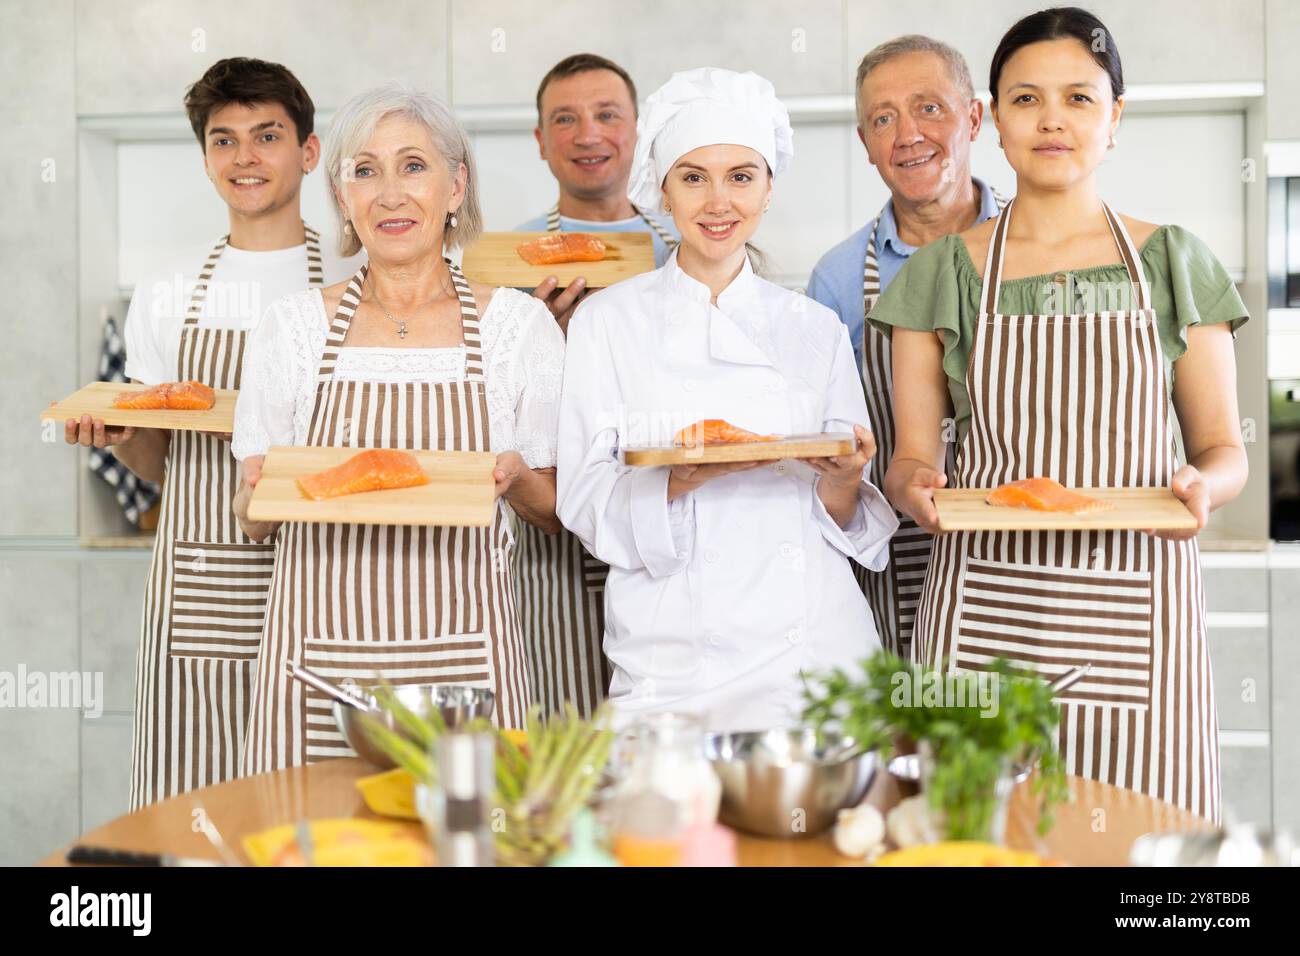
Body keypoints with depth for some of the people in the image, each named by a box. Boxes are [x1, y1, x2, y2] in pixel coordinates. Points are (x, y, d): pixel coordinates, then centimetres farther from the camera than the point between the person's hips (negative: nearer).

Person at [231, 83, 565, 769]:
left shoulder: (518, 322, 3)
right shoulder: (294, 325, 5)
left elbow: (557, 511, 9)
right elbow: (253, 521, 11)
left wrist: (516, 479, -11)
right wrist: (262, 488, -9)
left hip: (463, 660, 0)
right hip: (322, 655, 1)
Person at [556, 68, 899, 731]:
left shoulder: (815, 329, 8)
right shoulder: (608, 321, 2)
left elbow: (846, 518, 10)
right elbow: (585, 503, -4)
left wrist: (842, 482, -12)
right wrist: (681, 480, -22)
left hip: (817, 646, 2)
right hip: (671, 665, -1)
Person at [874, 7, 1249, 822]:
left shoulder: (1175, 264, 8)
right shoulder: (941, 275, 7)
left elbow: (1225, 449, 9)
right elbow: (912, 457, 7)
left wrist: (1201, 485, -12)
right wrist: (914, 484, -15)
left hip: (1132, 616, 0)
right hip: (981, 616, 0)